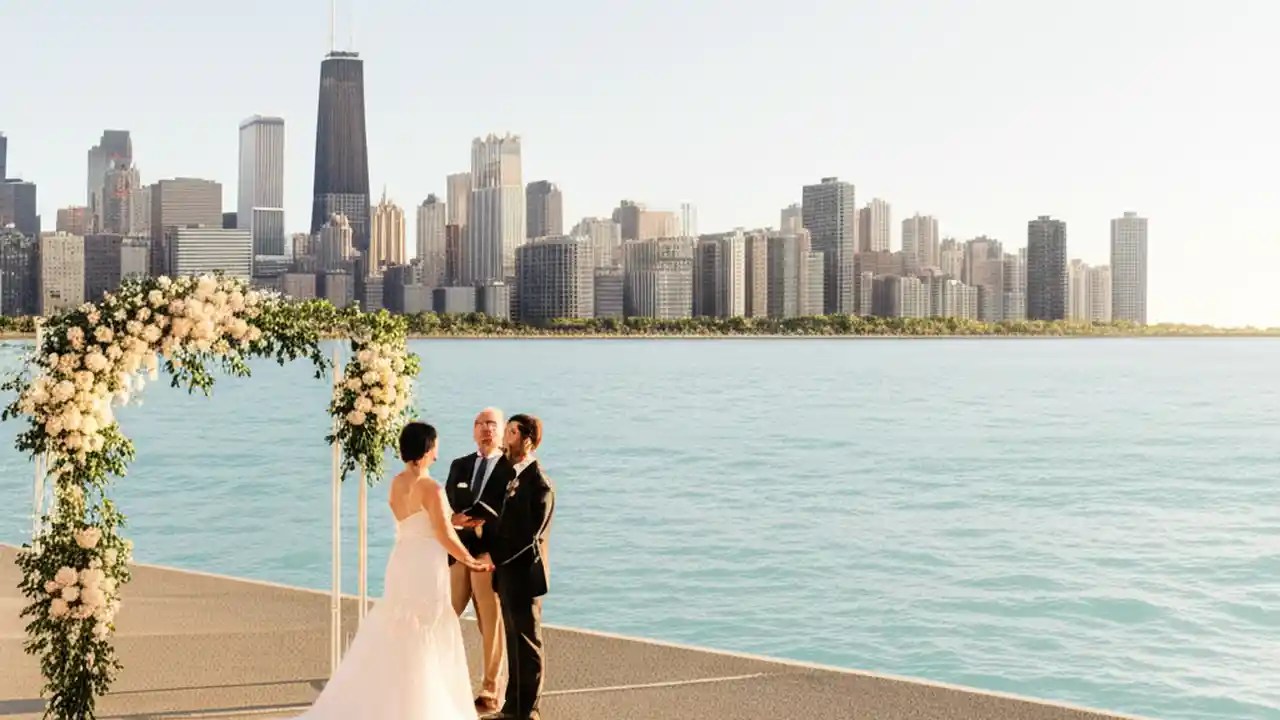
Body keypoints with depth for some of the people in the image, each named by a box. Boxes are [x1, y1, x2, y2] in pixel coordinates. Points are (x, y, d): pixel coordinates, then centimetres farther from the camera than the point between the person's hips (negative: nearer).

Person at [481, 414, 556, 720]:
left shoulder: (539, 483, -17)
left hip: (524, 574, -9)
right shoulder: (516, 476, 11)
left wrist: (495, 555, -19)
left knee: (528, 644, 1)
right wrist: (492, 552, 1)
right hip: (508, 572, 9)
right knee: (515, 642, 15)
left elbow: (529, 535, -22)